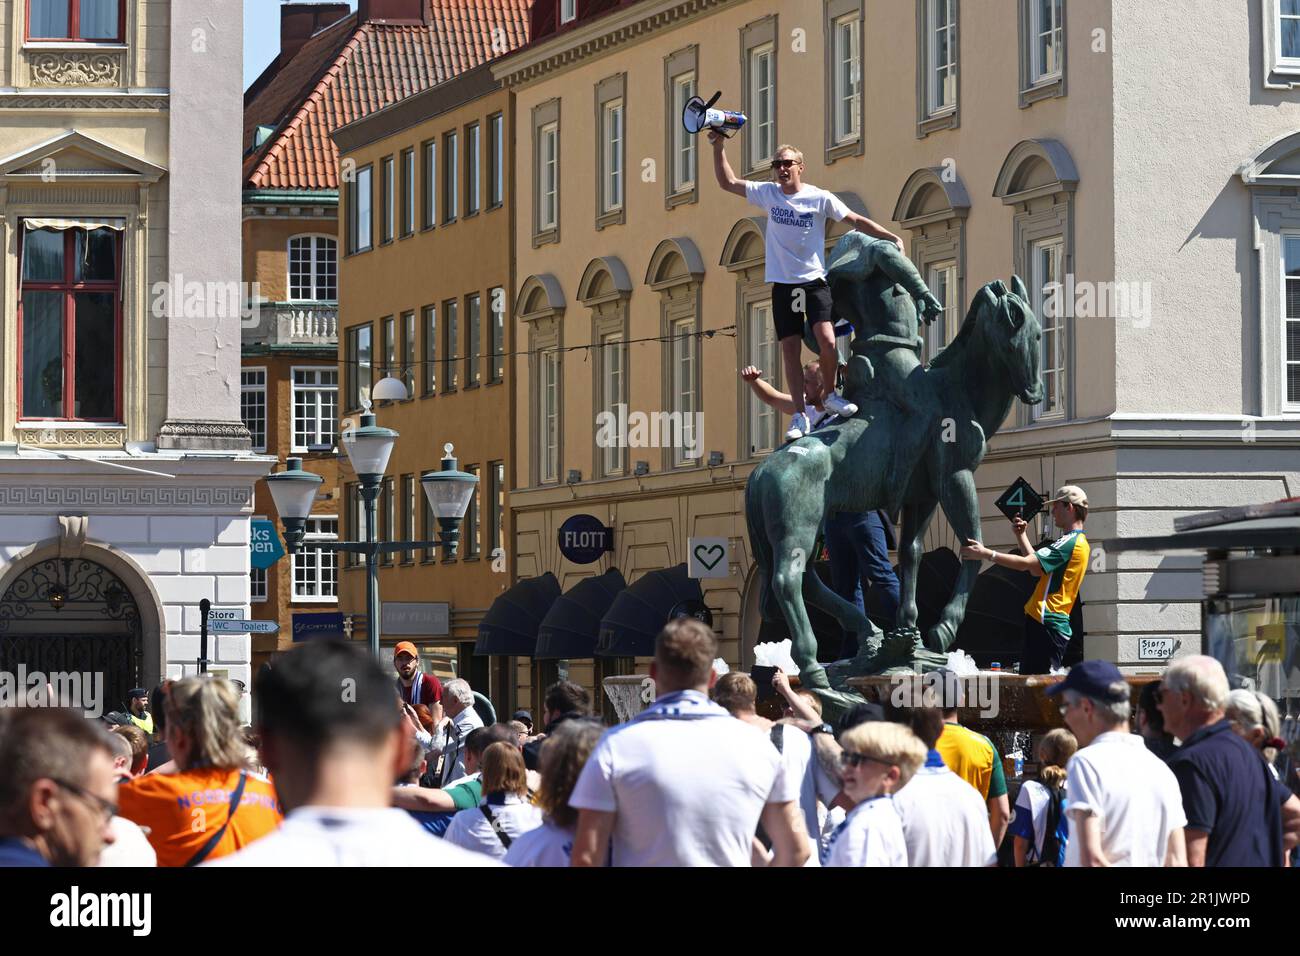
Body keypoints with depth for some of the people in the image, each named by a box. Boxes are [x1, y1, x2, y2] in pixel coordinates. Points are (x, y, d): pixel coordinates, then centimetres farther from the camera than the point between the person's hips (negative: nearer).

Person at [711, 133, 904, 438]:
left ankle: (829, 394, 4)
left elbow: (857, 221, 2)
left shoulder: (820, 198, -3)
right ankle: (799, 414, 4)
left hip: (815, 281, -3)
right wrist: (719, 148, 0)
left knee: (826, 339, -19)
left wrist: (891, 238, -5)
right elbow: (728, 182, 10)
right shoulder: (768, 194, 5)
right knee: (790, 349, 0)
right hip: (783, 284, 3)